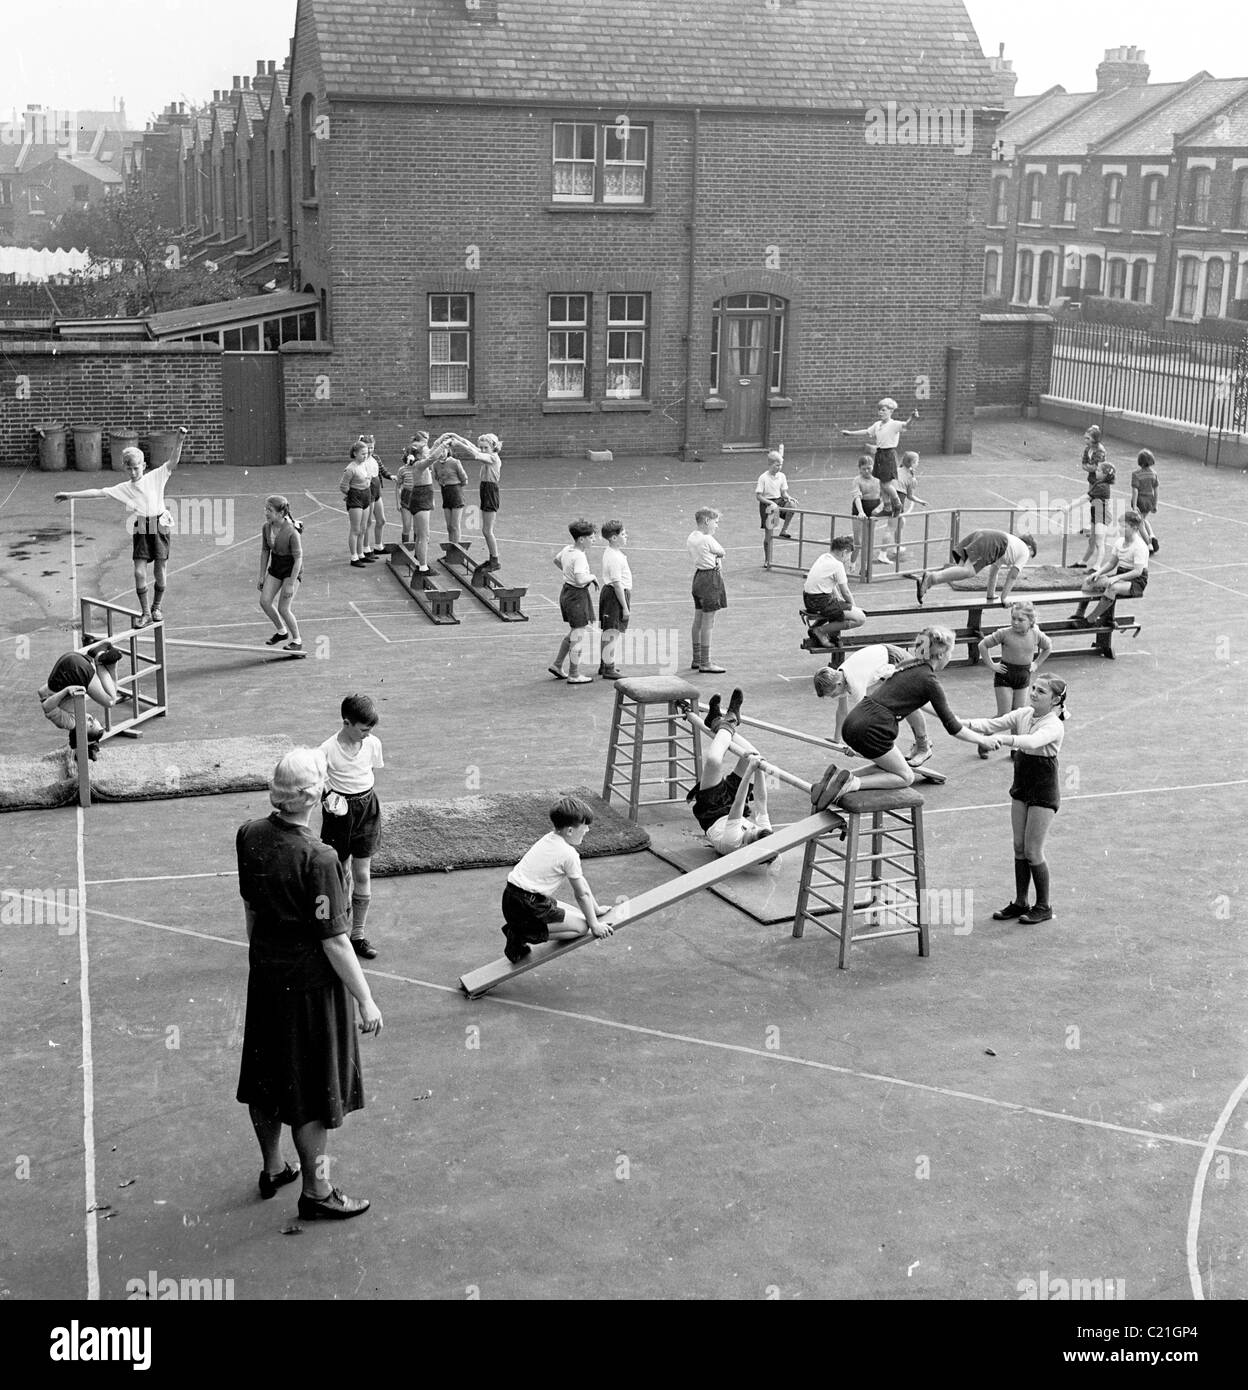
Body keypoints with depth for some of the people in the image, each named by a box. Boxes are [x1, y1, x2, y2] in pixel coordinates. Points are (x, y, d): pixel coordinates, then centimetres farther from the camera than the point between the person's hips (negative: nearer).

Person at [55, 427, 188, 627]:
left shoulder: (156, 477, 4)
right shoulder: (124, 488, 7)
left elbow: (174, 461, -4)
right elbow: (98, 492, 5)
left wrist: (180, 440, -19)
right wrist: (70, 495, 2)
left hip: (160, 526, -1)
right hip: (140, 529, 1)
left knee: (160, 573, 3)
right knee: (139, 572, -6)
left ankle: (157, 607, 26)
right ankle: (145, 612, 7)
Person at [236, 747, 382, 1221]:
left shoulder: (249, 836, -5)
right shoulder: (317, 859, -26)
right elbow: (334, 940, -22)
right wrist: (366, 1001, -13)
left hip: (264, 973, 7)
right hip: (310, 982, -7)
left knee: (266, 1077, 21)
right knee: (313, 1092, 7)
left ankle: (273, 1169, 41)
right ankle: (316, 1192, 21)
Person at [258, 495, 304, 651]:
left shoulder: (291, 532, -26)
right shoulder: (266, 528, -6)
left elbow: (298, 558, -21)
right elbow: (265, 551, 7)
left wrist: (291, 584, -22)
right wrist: (262, 576, 8)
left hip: (292, 569, -7)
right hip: (275, 568, 7)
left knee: (283, 608, -9)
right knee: (264, 601, -2)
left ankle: (297, 641, 12)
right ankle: (282, 632, 21)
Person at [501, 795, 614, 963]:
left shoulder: (549, 839, 14)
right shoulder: (569, 854, -14)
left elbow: (580, 881, 22)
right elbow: (582, 894, -5)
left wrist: (596, 909, 29)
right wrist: (594, 925, 8)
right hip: (528, 907, -9)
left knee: (575, 914, 21)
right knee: (581, 926, -4)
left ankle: (517, 929, 11)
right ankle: (524, 935, -10)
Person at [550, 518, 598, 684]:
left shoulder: (567, 549, 4)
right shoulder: (579, 556, -24)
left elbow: (556, 561, 25)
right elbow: (580, 579, -35)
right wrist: (592, 576, -17)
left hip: (566, 593, 10)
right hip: (577, 595, -10)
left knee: (573, 633, 23)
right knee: (579, 636, 2)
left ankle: (557, 664, 28)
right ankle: (574, 675, 10)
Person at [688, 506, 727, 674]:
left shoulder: (691, 537, 7)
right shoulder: (707, 540, -19)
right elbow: (723, 553, -6)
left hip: (698, 575, 10)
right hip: (711, 578, -10)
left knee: (698, 621, 16)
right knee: (708, 622, -5)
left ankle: (697, 659, 25)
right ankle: (705, 663, -2)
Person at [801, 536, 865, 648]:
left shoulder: (823, 558, 13)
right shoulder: (838, 565, -12)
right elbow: (845, 593, -6)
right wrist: (853, 606, 11)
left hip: (808, 601, 9)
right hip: (821, 602, -9)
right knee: (860, 618, -8)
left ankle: (815, 626, 17)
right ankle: (821, 631, -7)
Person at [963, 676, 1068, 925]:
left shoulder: (1054, 726, -20)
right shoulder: (1023, 714, 1)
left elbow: (1033, 741, -40)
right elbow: (992, 724, -8)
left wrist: (1003, 738, -55)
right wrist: (965, 724, -26)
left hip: (1044, 792, -7)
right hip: (1021, 787, 7)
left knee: (1033, 851, -1)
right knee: (1019, 848, 11)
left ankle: (1044, 906, 15)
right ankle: (1020, 902, 23)